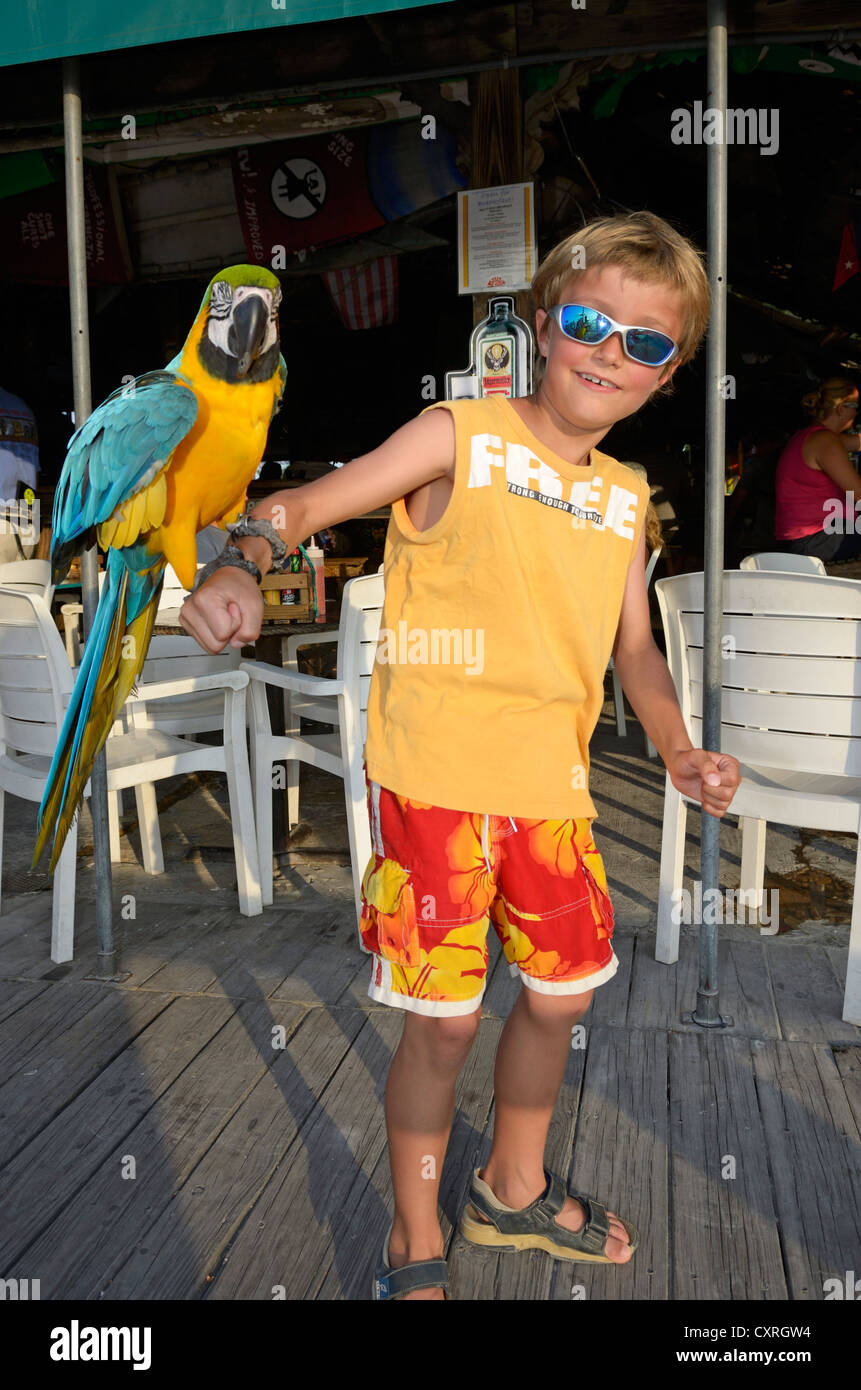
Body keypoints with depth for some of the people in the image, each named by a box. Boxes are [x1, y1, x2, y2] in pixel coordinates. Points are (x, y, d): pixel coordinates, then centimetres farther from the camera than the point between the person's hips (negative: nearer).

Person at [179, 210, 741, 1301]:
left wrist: (677, 748, 1)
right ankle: (414, 1247, 29)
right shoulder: (459, 438, -6)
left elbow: (634, 647, 18)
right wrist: (242, 565, -33)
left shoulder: (626, 498, 12)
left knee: (560, 996, 17)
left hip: (553, 785, 6)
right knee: (445, 1021, 2)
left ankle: (514, 1191, 45)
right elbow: (301, 504, -12)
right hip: (434, 778, -6)